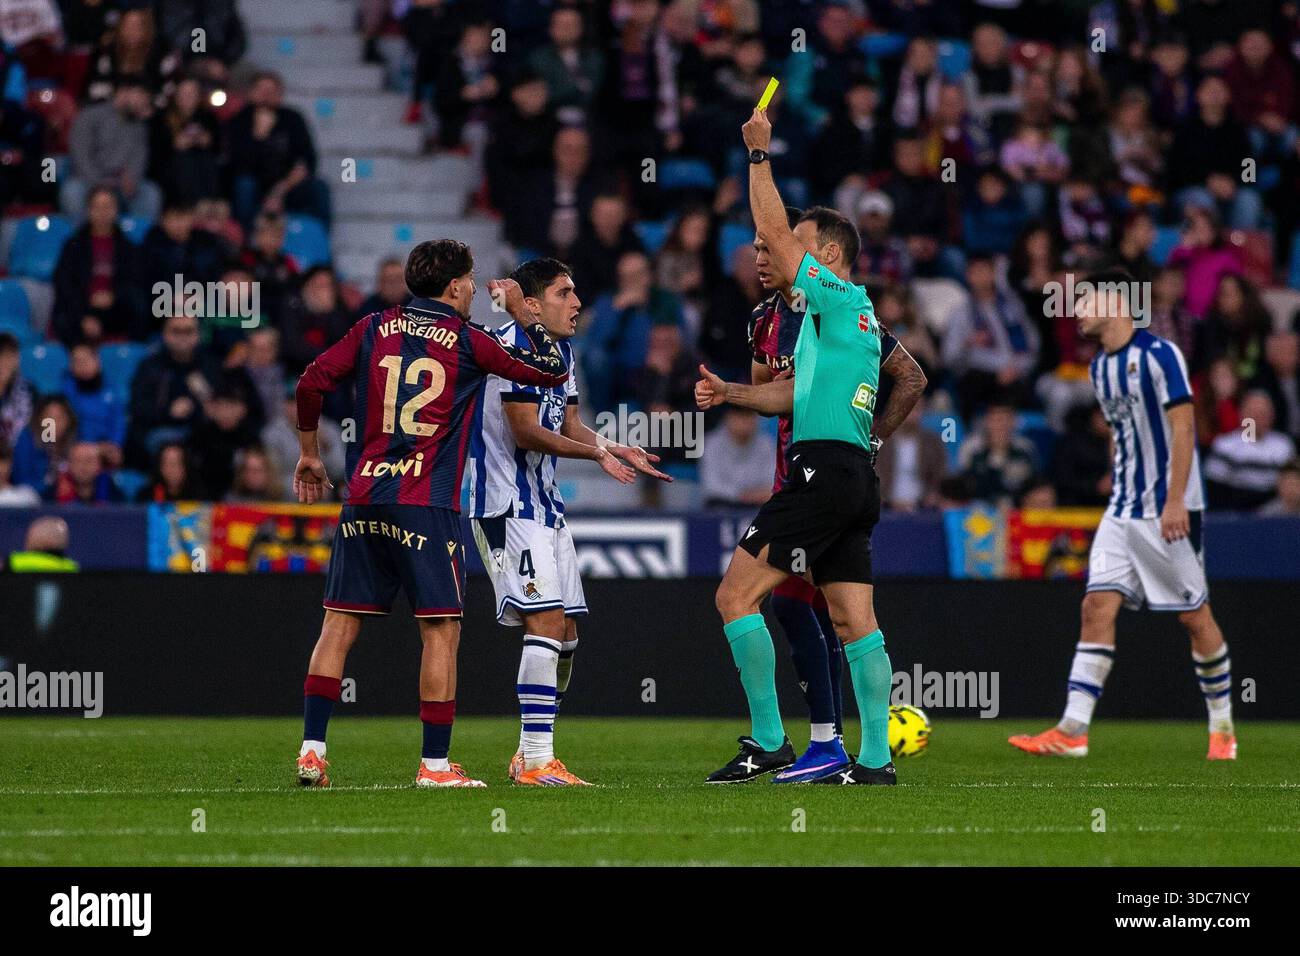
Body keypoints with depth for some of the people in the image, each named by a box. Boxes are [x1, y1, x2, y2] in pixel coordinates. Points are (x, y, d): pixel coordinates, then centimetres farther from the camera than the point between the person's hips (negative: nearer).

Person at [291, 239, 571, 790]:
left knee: (340, 624, 7)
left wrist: (309, 454, 18)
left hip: (364, 498, 4)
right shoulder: (468, 342, 1)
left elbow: (311, 383, 5)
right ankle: (434, 765, -3)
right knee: (441, 630, 0)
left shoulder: (374, 329, 10)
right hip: (427, 505, -4)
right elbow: (553, 372, 8)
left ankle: (311, 749, 2)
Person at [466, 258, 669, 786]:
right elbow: (525, 431, -21)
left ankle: (532, 753, 23)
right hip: (507, 503, -10)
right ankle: (535, 761, -17)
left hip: (544, 504, 10)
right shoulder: (515, 344, -15)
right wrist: (597, 451, -25)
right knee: (548, 622, -18)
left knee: (565, 634, 11)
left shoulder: (560, 348, 16)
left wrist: (616, 450, 1)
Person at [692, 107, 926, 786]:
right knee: (855, 621, 6)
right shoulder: (861, 317, 20)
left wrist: (759, 154, 2)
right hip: (856, 474, 10)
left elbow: (773, 230, -7)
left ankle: (767, 741, -9)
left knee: (735, 596, -8)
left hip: (823, 470, -10)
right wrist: (730, 393, 23)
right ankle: (875, 759, 3)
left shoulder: (835, 296, -5)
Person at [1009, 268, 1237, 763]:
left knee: (1194, 615, 0)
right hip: (1122, 512, 7)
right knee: (1097, 606, -5)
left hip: (1168, 510, -7)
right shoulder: (1100, 367, 13)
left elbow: (1182, 428, -15)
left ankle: (1222, 726, 14)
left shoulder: (1158, 354, -11)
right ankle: (1072, 731, -12)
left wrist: (1175, 500, -21)